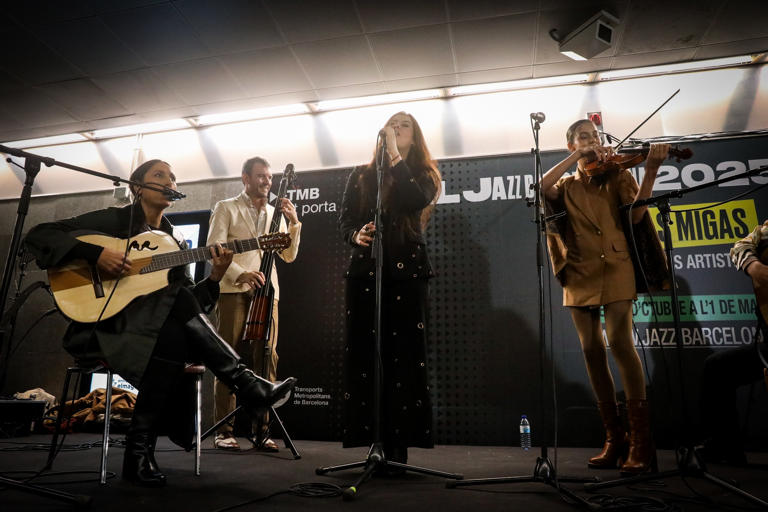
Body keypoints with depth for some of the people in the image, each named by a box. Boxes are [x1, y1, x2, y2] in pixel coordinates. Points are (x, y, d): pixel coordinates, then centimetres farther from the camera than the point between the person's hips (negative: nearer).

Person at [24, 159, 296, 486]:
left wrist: (214, 277, -13)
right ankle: (250, 388, -30)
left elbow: (192, 302, 7)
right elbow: (39, 235, -6)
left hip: (154, 332, 5)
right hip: (98, 326, -5)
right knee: (176, 299, -32)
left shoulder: (176, 242, 14)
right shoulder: (114, 220, 2)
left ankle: (140, 452, -23)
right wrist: (96, 254, -21)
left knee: (175, 337, -33)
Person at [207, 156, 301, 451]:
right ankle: (224, 430, 2)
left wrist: (294, 223, 1)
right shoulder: (226, 208, 9)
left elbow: (289, 256, 14)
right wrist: (240, 274, -17)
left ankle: (262, 429, 4)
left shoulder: (276, 214, 20)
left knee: (266, 358, -1)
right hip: (233, 290, -3)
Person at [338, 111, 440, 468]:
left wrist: (394, 152, -9)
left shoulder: (422, 174, 10)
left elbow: (416, 201, -13)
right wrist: (355, 235, -12)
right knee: (364, 355, -1)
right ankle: (373, 440, 8)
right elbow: (345, 220, 11)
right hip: (365, 272, 2)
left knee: (405, 356, -4)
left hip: (407, 272, -2)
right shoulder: (361, 175, 16)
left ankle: (398, 445, 3)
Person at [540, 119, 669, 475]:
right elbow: (542, 187, -7)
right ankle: (614, 438, 10)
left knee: (620, 342, -18)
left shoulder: (618, 176, 11)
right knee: (592, 350, 0)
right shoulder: (566, 186, 17)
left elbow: (635, 214, -7)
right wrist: (577, 158, -9)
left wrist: (650, 170, -18)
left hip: (615, 268, -2)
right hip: (580, 274, 3)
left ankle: (640, 440, -12)